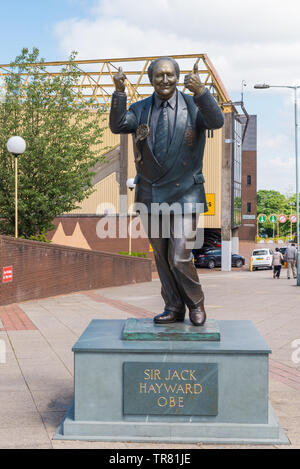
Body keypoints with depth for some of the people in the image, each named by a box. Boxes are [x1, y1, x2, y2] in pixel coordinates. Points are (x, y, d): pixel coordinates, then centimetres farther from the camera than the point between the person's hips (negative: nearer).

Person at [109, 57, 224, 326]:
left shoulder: (193, 106, -1)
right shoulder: (140, 109, 7)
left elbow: (217, 122, -20)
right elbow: (117, 126, -10)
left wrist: (200, 91, -35)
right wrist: (120, 92, -23)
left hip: (184, 195, -3)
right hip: (151, 195, 4)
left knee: (179, 258, -9)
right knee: (162, 258, 12)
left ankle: (196, 304, 16)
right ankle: (174, 308, 27)